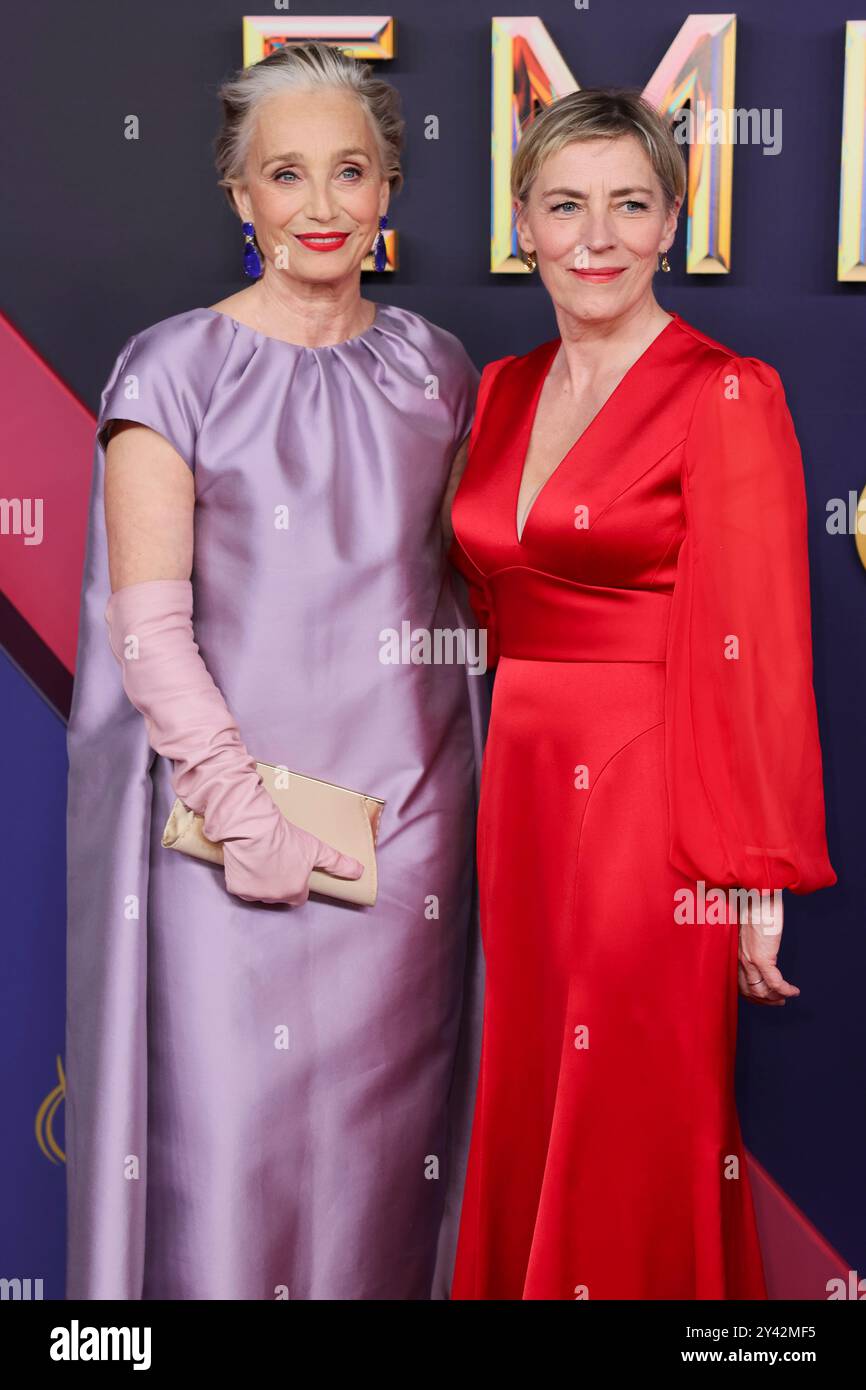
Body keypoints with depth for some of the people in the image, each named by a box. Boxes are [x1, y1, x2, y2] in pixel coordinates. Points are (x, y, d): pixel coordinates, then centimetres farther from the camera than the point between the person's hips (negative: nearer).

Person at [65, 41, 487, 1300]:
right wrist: (245, 811, -16)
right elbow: (149, 628, -9)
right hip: (230, 811, -3)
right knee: (227, 1135, 2)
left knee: (383, 1131, 11)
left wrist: (465, 780, 4)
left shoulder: (434, 370, 8)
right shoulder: (176, 371, -3)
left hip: (406, 818, 4)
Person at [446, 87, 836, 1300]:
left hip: (649, 808, -6)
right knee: (527, 1122, 17)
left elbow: (760, 650, -13)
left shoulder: (727, 395, -10)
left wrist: (759, 881, -15)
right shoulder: (503, 390, 10)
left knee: (636, 1143, 7)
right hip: (519, 796, 6)